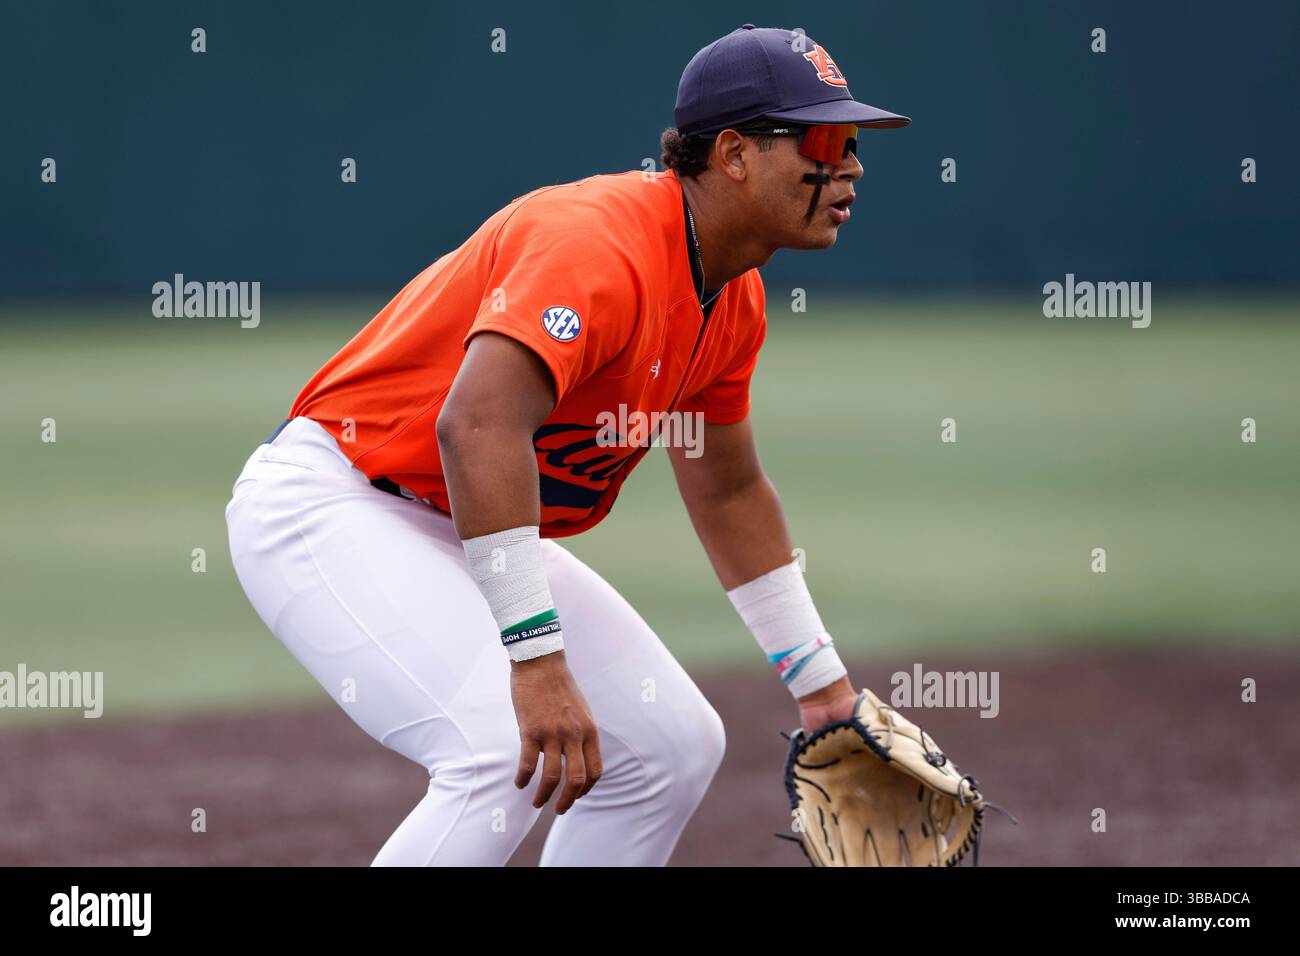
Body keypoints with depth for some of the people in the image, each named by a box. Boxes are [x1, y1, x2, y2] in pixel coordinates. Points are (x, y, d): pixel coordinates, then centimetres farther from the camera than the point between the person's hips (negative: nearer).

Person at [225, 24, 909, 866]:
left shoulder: (734, 298, 5)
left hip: (460, 530, 10)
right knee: (509, 756, -29)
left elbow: (727, 489, 21)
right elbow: (478, 425, -41)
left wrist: (821, 683, 23)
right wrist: (537, 660, -45)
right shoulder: (602, 243, -27)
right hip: (332, 503, -10)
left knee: (674, 747, 9)